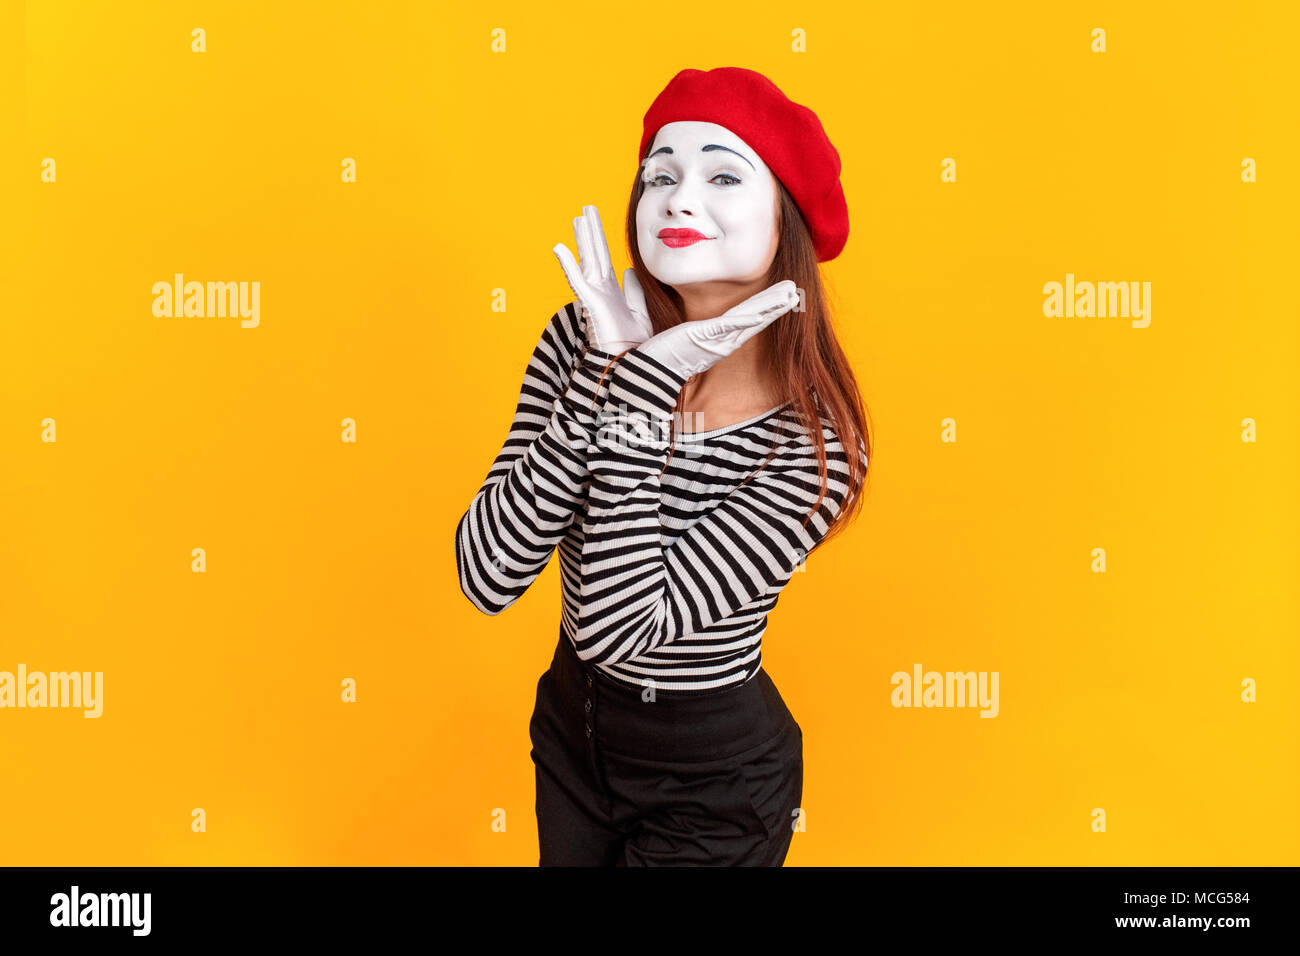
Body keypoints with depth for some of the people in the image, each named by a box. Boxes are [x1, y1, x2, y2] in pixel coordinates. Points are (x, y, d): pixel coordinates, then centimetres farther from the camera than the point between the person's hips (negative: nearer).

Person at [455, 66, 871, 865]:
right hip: (569, 732, 4)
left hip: (713, 785, -3)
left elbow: (618, 628, -29)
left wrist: (634, 401, -32)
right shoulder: (583, 341, -14)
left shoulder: (818, 442, -24)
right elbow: (487, 578, -22)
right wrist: (611, 380, -30)